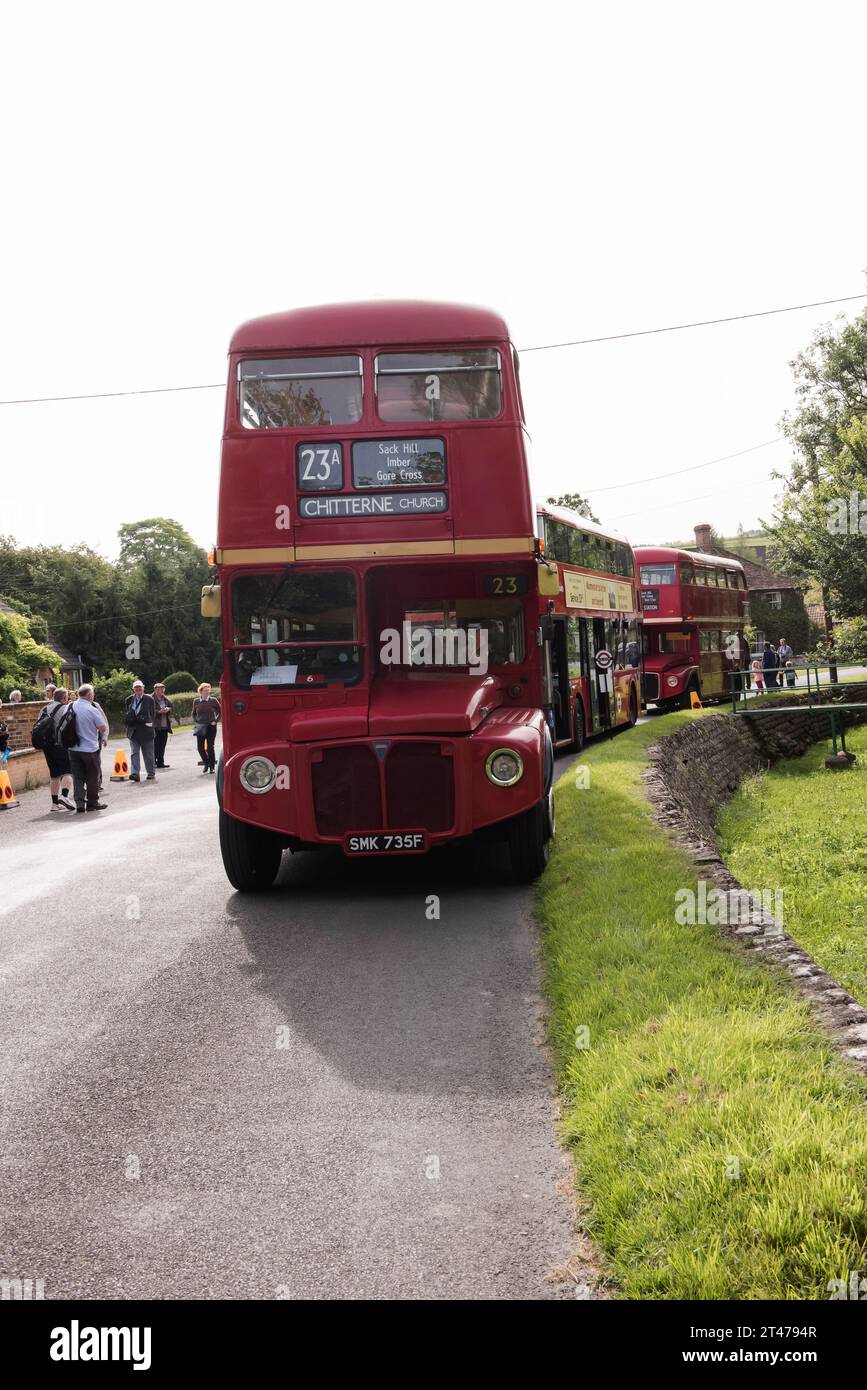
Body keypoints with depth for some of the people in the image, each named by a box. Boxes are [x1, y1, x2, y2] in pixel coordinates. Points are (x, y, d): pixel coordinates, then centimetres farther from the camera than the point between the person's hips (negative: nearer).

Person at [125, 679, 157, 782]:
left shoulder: (149, 699, 0)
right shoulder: (129, 700, 9)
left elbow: (152, 714, 1)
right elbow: (127, 715, 16)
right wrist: (128, 720, 0)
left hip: (145, 730, -2)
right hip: (133, 731, 2)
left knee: (148, 754, 7)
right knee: (134, 753, -7)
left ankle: (151, 774, 17)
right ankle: (135, 773, -12)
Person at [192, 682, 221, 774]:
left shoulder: (213, 701, -3)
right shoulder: (196, 701, 4)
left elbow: (221, 712, 5)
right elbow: (193, 714, 19)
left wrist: (215, 721, -4)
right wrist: (195, 722, 5)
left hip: (211, 726, -2)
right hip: (200, 728, 3)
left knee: (210, 747, -3)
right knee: (200, 747, 1)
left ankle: (212, 766, 11)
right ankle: (206, 764, 24)